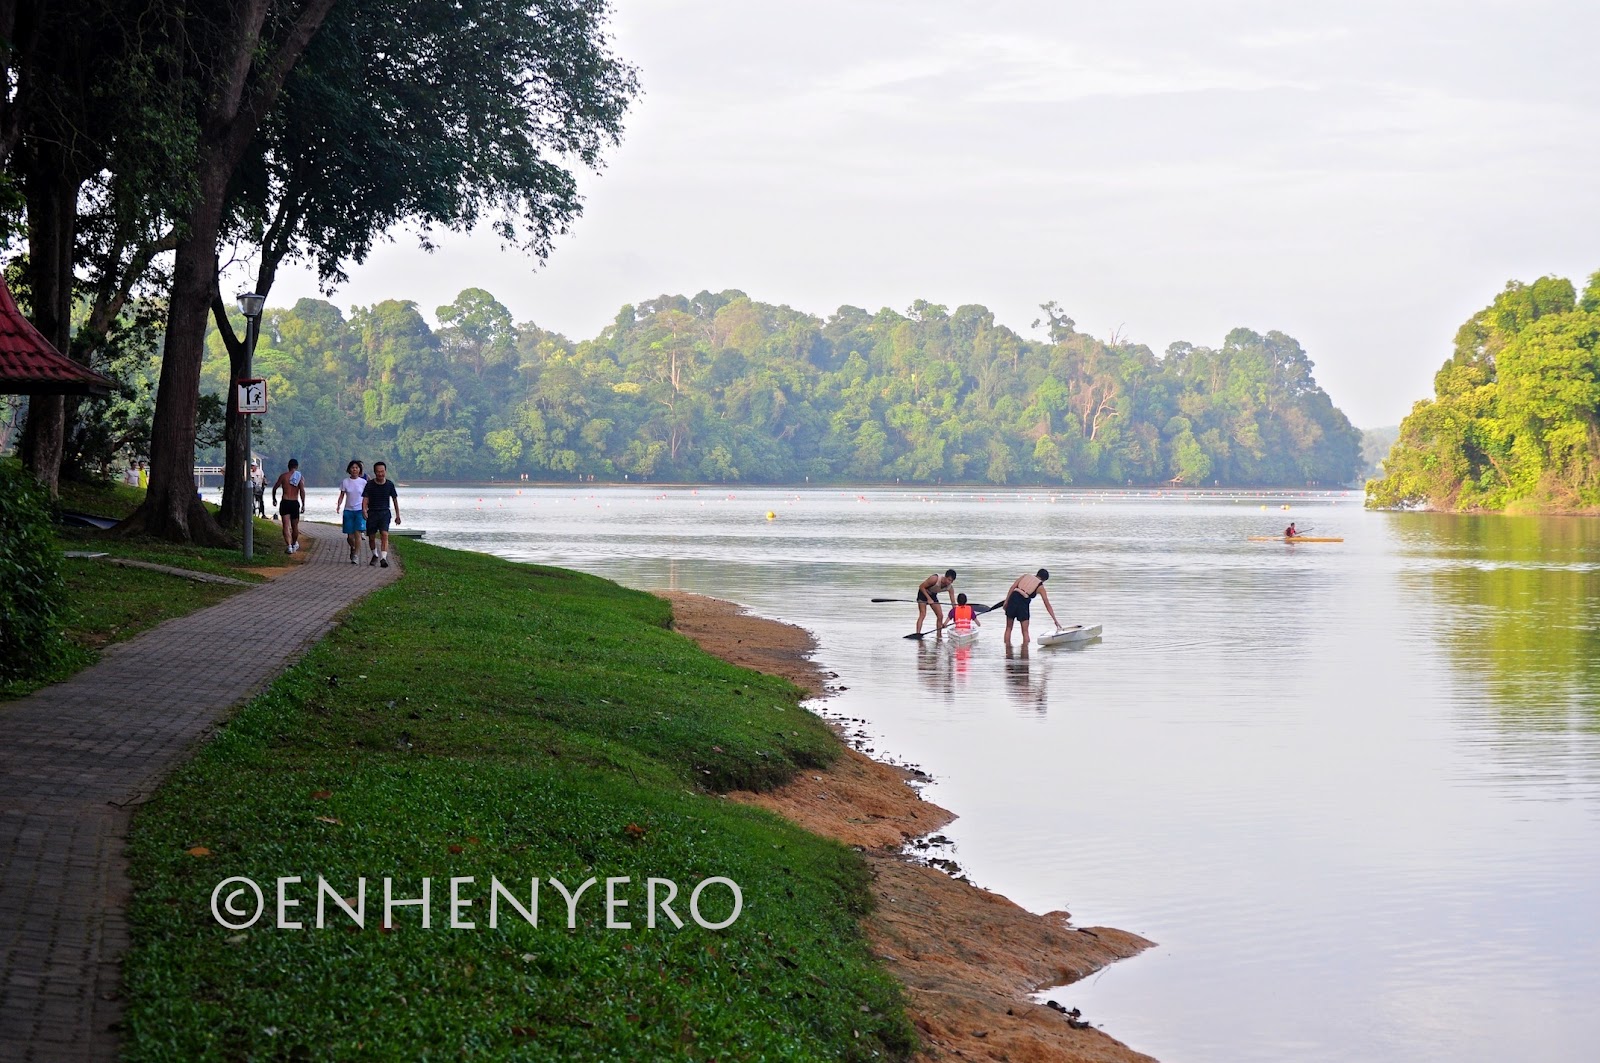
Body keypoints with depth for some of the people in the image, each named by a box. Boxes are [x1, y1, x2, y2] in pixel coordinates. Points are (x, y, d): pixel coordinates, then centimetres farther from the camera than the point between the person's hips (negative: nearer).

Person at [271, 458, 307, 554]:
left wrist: (274, 499, 21)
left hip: (285, 503, -1)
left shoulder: (283, 475, 3)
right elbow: (302, 490, -12)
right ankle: (294, 544, 35)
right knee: (295, 526, 16)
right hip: (295, 503, 1)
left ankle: (289, 545, -19)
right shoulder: (300, 476, 0)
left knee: (286, 525, -6)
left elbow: (275, 488, 5)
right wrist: (303, 504, -10)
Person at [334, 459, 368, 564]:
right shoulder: (345, 482, 3)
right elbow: (342, 496, 5)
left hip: (360, 510, -1)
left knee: (357, 533, -13)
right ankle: (353, 548, 33)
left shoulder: (363, 482, 1)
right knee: (350, 536, 2)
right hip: (348, 510, 1)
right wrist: (338, 505, -11)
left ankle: (356, 556, -8)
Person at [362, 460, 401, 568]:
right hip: (372, 513, 1)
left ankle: (383, 558, -27)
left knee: (384, 534, -20)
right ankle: (375, 555, 34)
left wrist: (397, 515, 12)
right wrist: (364, 509, -31)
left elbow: (395, 499, 9)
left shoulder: (389, 484, -1)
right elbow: (365, 499, -11)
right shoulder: (370, 484, -5)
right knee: (371, 537, 9)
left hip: (384, 512, -1)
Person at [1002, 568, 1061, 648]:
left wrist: (1006, 601, 7)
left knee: (1008, 628, 15)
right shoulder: (1040, 587, 13)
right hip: (1023, 603, -3)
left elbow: (1012, 587, 7)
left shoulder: (1025, 575, 19)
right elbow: (1047, 605, 14)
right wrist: (1055, 620, 19)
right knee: (1025, 631, 10)